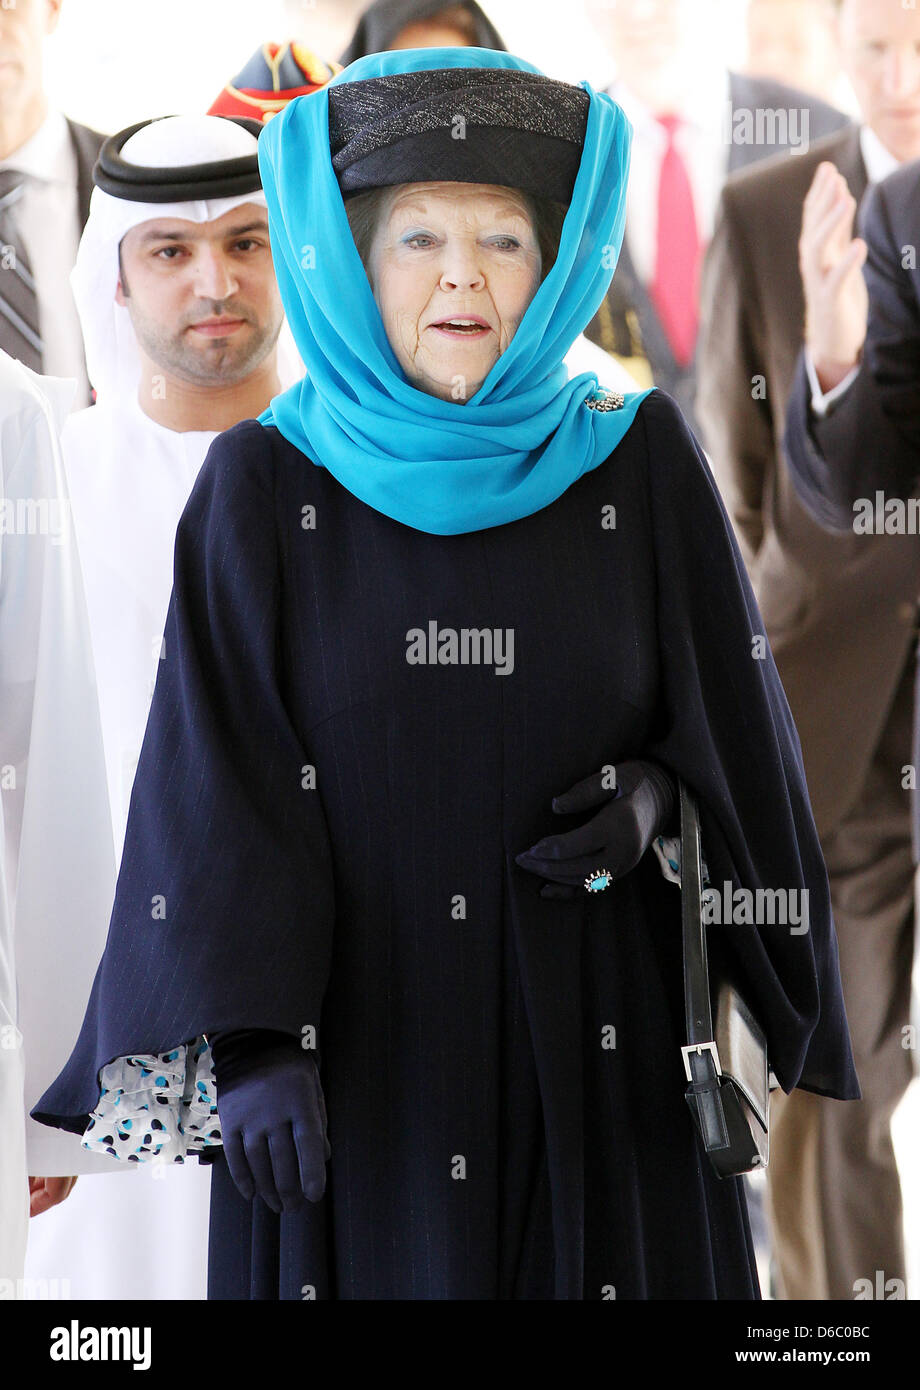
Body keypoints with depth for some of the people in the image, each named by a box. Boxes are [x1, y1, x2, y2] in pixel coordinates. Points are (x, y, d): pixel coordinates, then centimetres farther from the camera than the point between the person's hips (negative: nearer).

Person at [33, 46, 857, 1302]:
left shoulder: (639, 468, 2)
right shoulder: (264, 489, -1)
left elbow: (734, 714, 7)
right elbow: (217, 779, -6)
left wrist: (660, 797, -14)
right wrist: (250, 1044, -15)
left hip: (597, 1046, 1)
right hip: (356, 1043, -1)